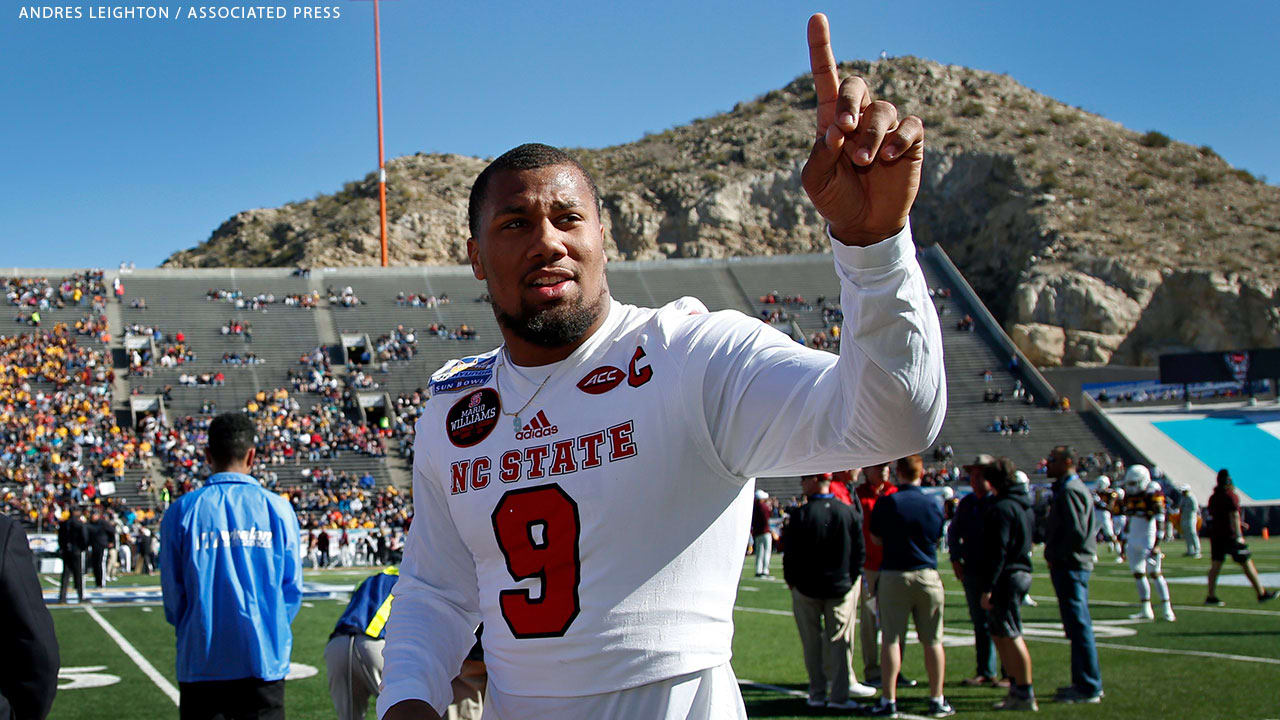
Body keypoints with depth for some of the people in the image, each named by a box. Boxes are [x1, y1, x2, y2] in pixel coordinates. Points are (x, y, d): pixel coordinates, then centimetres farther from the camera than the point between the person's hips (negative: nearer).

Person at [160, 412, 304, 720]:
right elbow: (292, 588, 2)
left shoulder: (181, 511, -2)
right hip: (265, 660, 0)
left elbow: (173, 594, 2)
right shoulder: (278, 508, -2)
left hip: (201, 663, 0)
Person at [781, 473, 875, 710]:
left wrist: (791, 581, 7)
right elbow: (859, 550, 2)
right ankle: (839, 695, 6)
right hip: (841, 588, 2)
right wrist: (851, 578, 12)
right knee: (840, 641, 7)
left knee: (812, 642, 9)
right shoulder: (849, 512, -3)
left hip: (806, 589, -2)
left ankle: (817, 694, 12)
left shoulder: (800, 515, -11)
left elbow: (790, 553, -8)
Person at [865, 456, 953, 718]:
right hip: (928, 576, 2)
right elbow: (937, 538, 12)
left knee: (890, 639, 2)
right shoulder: (934, 505, 0)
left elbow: (875, 538, 3)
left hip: (893, 576, -2)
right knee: (933, 641, 8)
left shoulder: (886, 503, -8)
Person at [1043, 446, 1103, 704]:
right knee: (1078, 627, 14)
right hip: (1076, 565, 11)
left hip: (1069, 567, -11)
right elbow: (1090, 528, 23)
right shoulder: (1072, 488, 18)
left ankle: (1088, 688, -5)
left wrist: (1055, 556, -13)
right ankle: (1086, 683, 20)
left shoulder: (1069, 491, -15)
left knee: (1079, 627, -8)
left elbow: (1077, 532, -24)